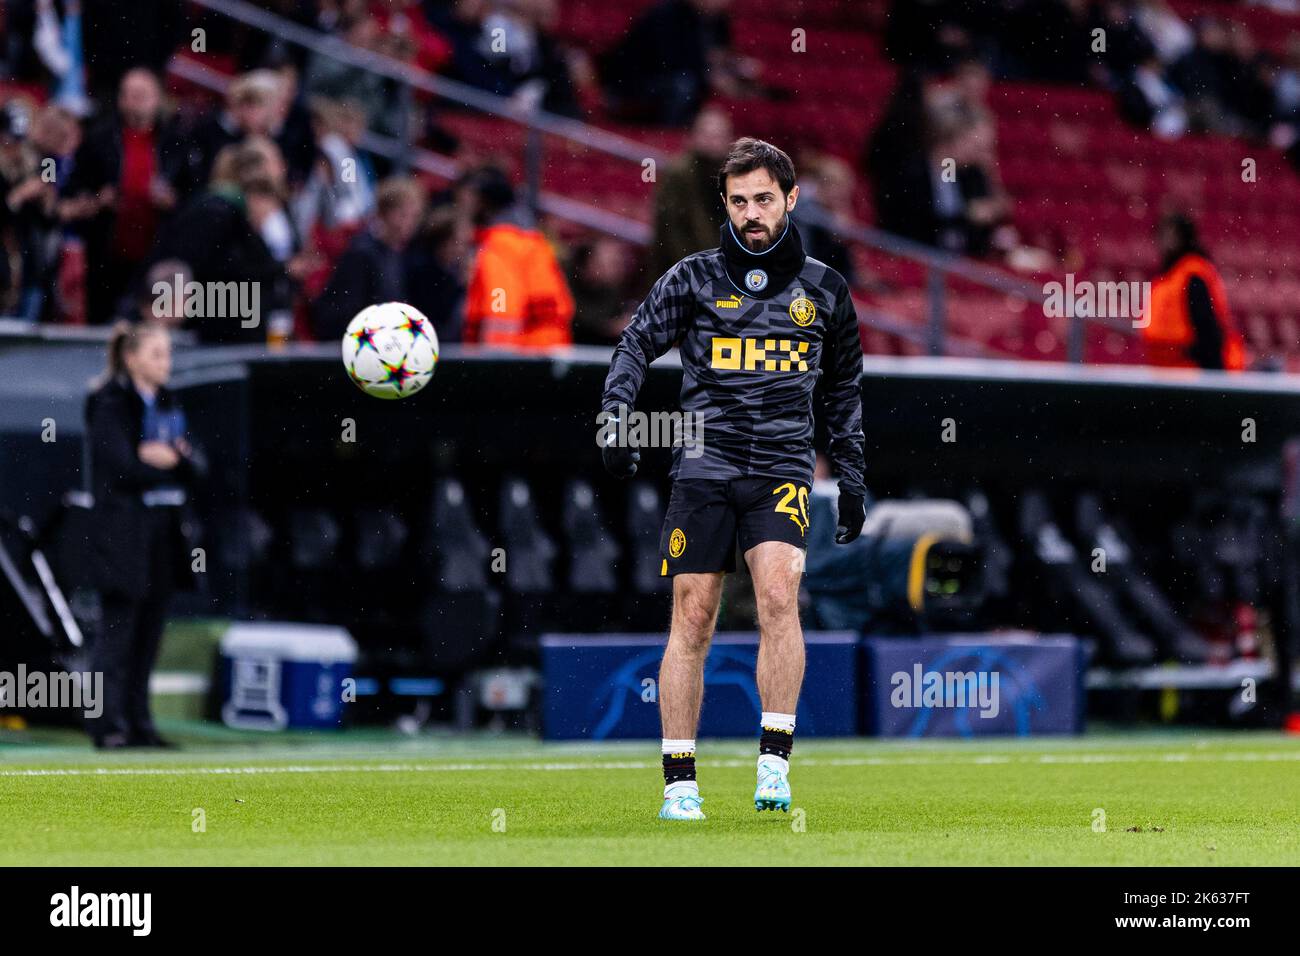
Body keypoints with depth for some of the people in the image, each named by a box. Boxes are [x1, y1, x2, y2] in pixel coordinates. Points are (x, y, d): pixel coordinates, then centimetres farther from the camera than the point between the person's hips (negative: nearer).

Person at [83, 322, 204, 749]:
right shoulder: (110, 405, -7)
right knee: (119, 629, -8)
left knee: (150, 630, 7)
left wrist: (171, 457, -11)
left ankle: (138, 723, 11)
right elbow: (123, 468, -17)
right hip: (123, 532, -7)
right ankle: (109, 725, -7)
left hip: (164, 530, 7)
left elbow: (195, 465, 9)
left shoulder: (167, 405, 15)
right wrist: (172, 465, -6)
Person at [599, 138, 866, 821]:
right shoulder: (694, 278, 6)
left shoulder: (824, 290, 11)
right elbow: (637, 343, 1)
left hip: (783, 466, 0)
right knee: (692, 621, -2)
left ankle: (774, 761, -18)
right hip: (705, 463, 0)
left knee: (778, 592, -22)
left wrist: (851, 479, 19)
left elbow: (842, 389, 21)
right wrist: (615, 420, -16)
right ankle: (679, 782, 5)